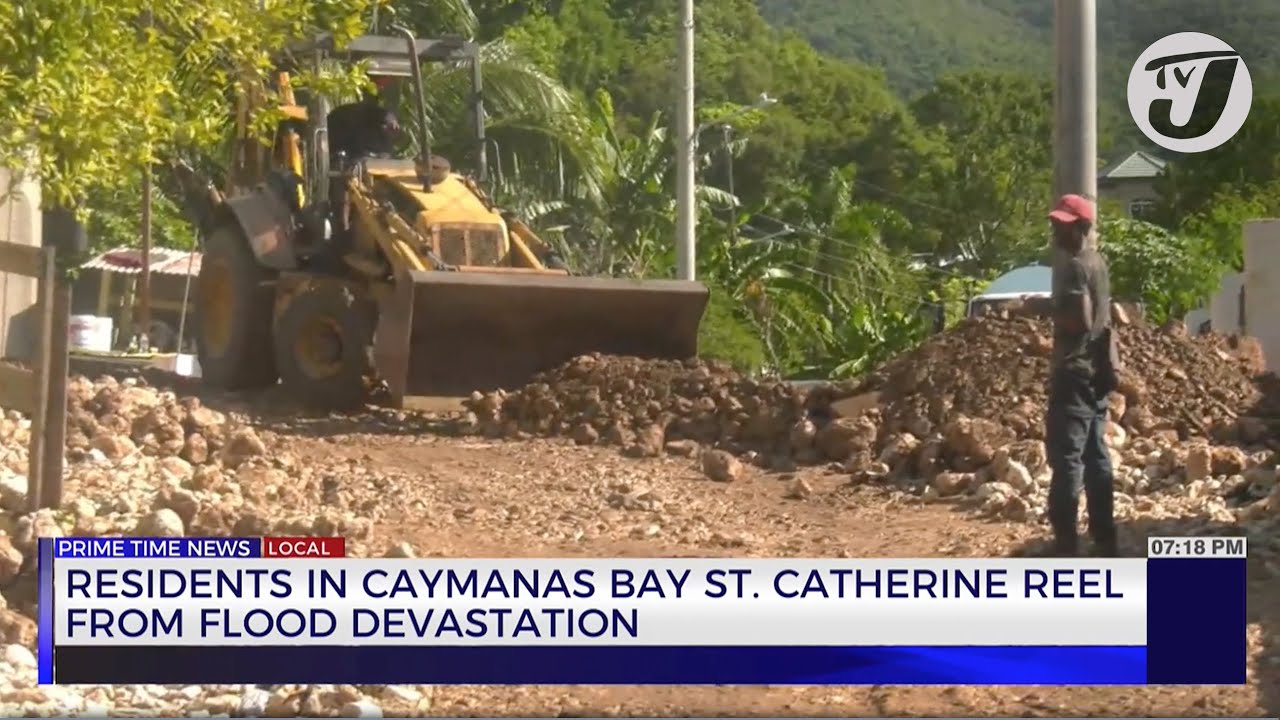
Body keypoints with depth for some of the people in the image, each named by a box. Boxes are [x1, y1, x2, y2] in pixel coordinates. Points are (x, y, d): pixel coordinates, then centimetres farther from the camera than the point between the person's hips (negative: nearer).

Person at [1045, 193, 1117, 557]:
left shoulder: (1075, 266, -15)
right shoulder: (1097, 262, 16)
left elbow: (1080, 319, -24)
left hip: (1076, 371, -10)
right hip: (1095, 369, 10)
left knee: (1066, 456, -10)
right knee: (1095, 456, 11)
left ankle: (1066, 542, -12)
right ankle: (1103, 538, 13)